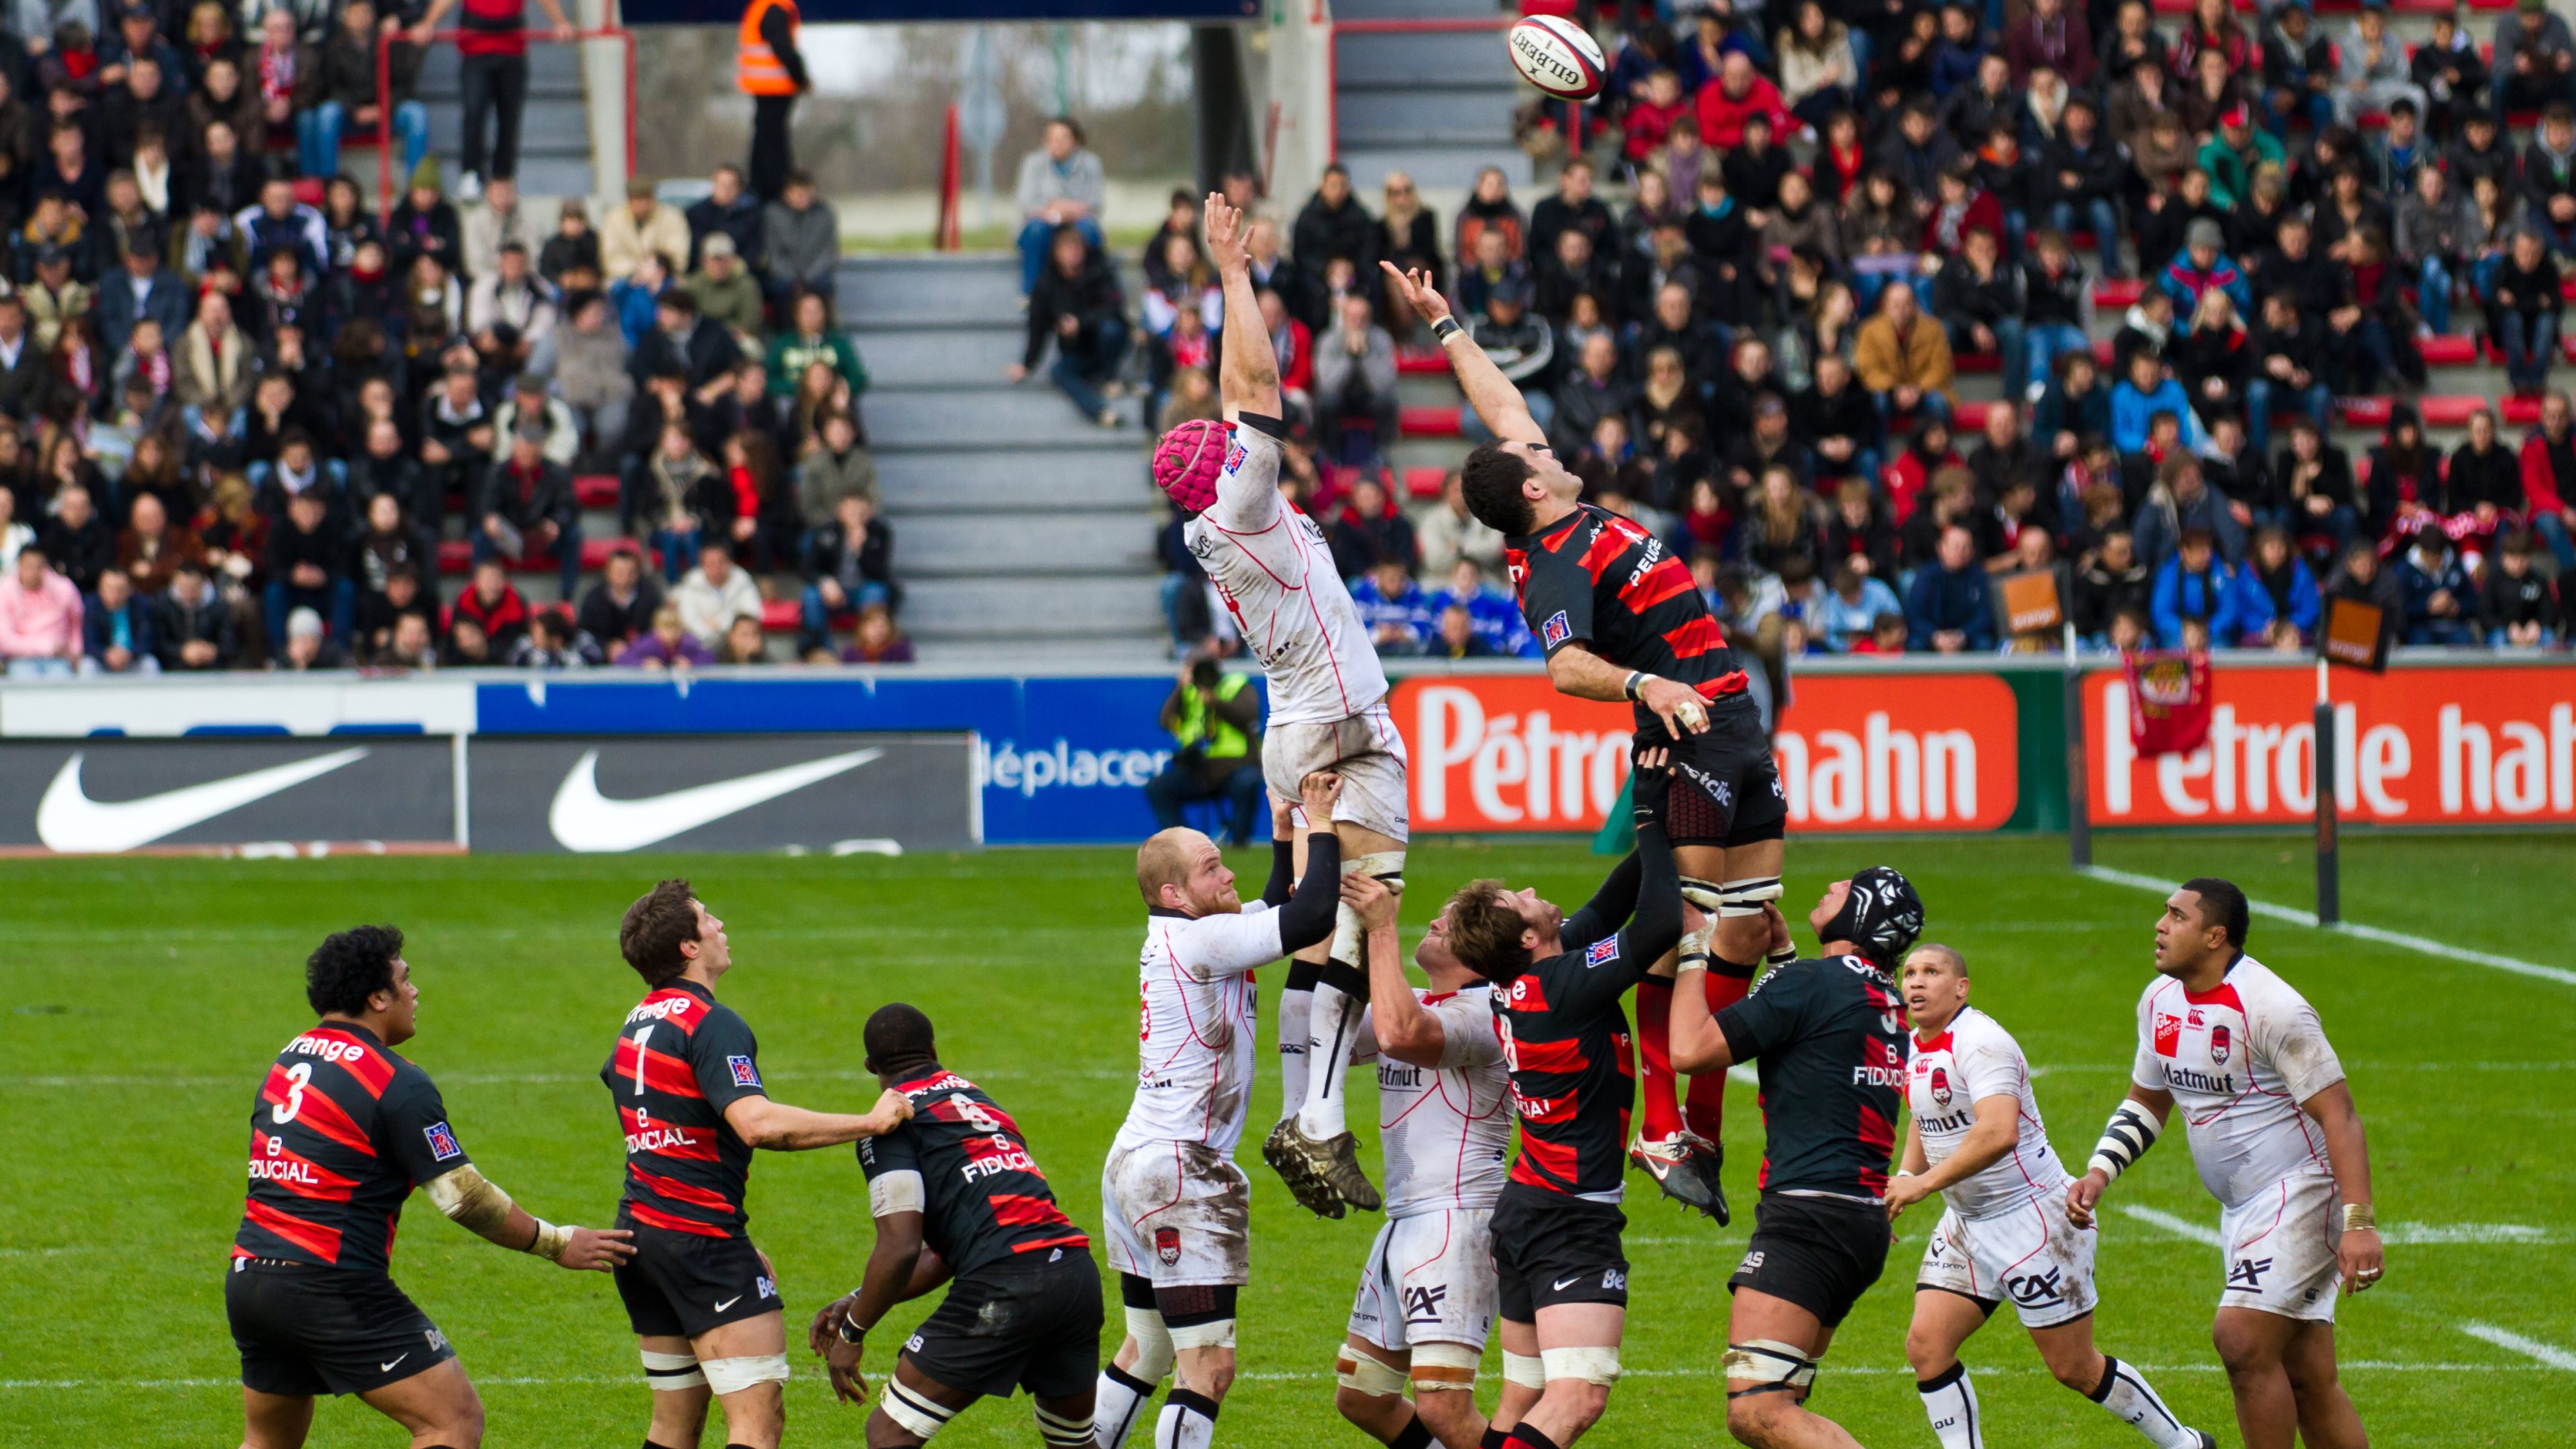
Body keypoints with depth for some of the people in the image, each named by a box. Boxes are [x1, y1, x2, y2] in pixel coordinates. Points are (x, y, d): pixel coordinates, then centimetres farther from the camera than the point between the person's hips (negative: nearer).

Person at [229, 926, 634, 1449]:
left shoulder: (290, 1058, 14)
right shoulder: (397, 1084, -11)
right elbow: (463, 1196, -10)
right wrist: (556, 1243, 0)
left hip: (248, 1282, 9)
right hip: (331, 1286, -9)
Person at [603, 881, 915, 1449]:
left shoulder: (639, 1022, 15)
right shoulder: (712, 1024, -15)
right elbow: (756, 1122, -30)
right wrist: (870, 1123, -25)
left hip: (638, 1230, 9)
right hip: (702, 1239, -9)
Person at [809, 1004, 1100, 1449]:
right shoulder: (977, 1099, 29)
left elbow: (901, 1247, -7)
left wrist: (852, 1332, 5)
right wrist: (857, 1301, 31)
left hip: (1005, 1284, -7)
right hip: (1079, 1274, 7)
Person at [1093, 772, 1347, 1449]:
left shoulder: (1176, 936, 13)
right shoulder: (1198, 940, -15)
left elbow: (1278, 911, 28)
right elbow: (1312, 917, -22)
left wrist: (1284, 833, 17)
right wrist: (1320, 827, -11)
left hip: (1133, 1165, 10)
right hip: (1180, 1172, -10)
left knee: (1144, 1353, 20)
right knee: (1209, 1366, -12)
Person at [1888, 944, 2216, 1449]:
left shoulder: (1979, 1042, -22)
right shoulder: (1913, 1047, 6)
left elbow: (1998, 1133, -36)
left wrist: (1924, 1184, -36)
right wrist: (1899, 1187, 9)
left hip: (2033, 1217, -8)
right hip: (1965, 1224, 8)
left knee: (2075, 1369, 1)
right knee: (1925, 1345, -8)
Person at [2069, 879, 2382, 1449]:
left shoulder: (2270, 1008, -19)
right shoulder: (2160, 1001, 7)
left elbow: (2338, 1114, -20)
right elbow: (2147, 1102, 23)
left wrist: (2358, 1224, -26)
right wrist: (2098, 1173, 8)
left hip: (2300, 1192, -8)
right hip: (2242, 1207, 8)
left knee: (2242, 1339, -18)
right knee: (2306, 1382, 8)